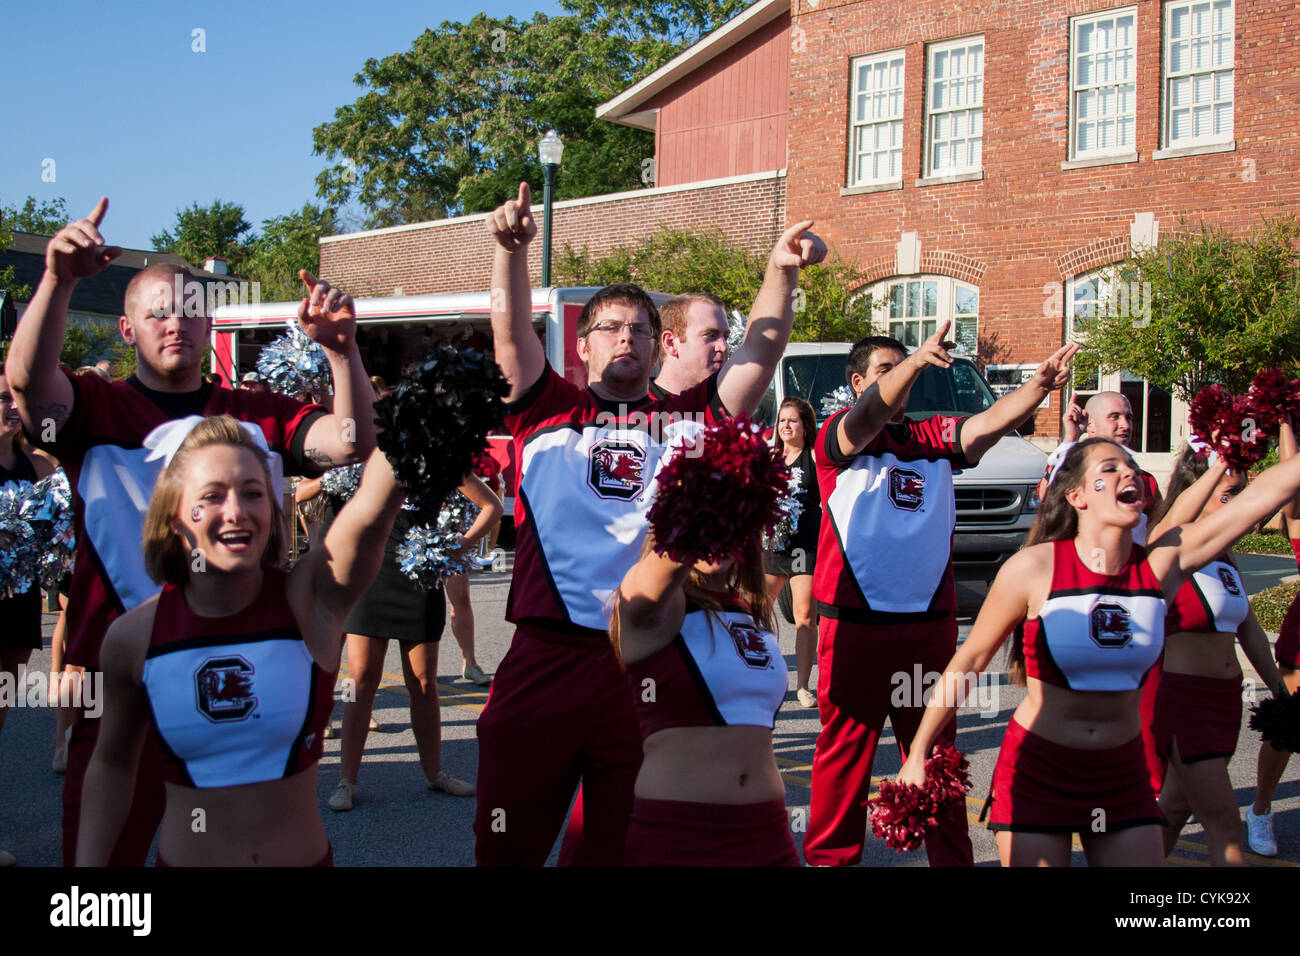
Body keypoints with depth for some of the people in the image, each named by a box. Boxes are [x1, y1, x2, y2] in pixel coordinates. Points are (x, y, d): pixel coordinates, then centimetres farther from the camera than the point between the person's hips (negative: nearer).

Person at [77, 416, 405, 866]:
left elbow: (379, 498, -32)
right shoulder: (132, 638, -10)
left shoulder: (310, 601, -15)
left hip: (305, 855, 0)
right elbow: (112, 764, 5)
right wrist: (88, 862, 1)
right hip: (183, 857, 1)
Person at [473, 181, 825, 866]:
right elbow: (511, 334, -2)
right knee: (506, 847, 8)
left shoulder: (690, 419, 12)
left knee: (626, 848, 14)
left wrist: (782, 272, -11)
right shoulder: (549, 411, 10)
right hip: (545, 662, -1)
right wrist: (511, 250, -18)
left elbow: (762, 351, 4)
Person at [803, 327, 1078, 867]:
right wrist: (916, 362, -40)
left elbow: (988, 423, -6)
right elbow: (868, 418, -22)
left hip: (930, 623, 4)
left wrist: (1041, 385, -25)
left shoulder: (933, 438, 12)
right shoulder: (837, 436, 0)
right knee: (845, 745, 6)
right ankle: (830, 855, 20)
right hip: (855, 621, -3)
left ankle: (952, 858, 18)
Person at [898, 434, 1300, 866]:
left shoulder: (1164, 563, -6)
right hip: (1036, 769, -3)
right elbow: (969, 660, -6)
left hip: (1123, 773, 3)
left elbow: (1261, 493, -12)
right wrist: (917, 755, -4)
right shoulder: (1034, 568, -13)